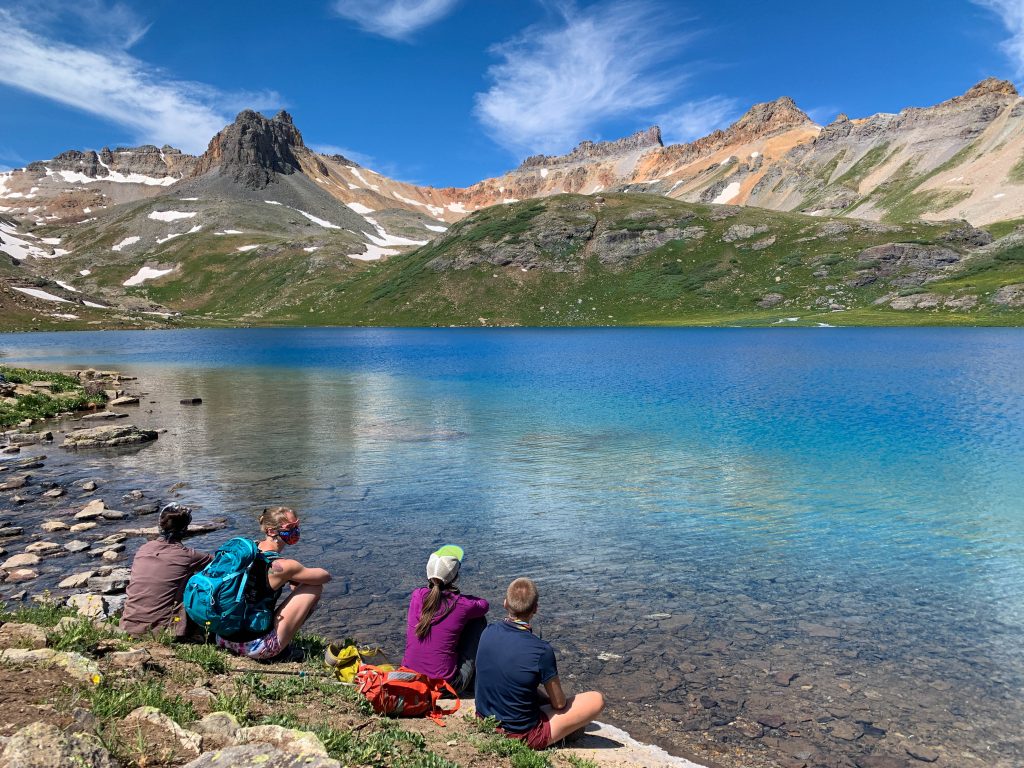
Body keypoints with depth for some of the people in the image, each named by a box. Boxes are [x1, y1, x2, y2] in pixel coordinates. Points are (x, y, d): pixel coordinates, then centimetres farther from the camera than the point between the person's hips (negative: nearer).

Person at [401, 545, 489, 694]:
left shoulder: (417, 596, -5)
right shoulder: (461, 604, -13)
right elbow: (484, 604, 10)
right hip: (445, 686, -4)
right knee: (479, 620, 12)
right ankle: (474, 682, 23)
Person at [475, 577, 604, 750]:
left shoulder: (488, 633, -9)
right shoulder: (542, 651, -25)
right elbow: (559, 703, -11)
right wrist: (548, 700, 13)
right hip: (521, 736, -6)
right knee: (597, 700, 2)